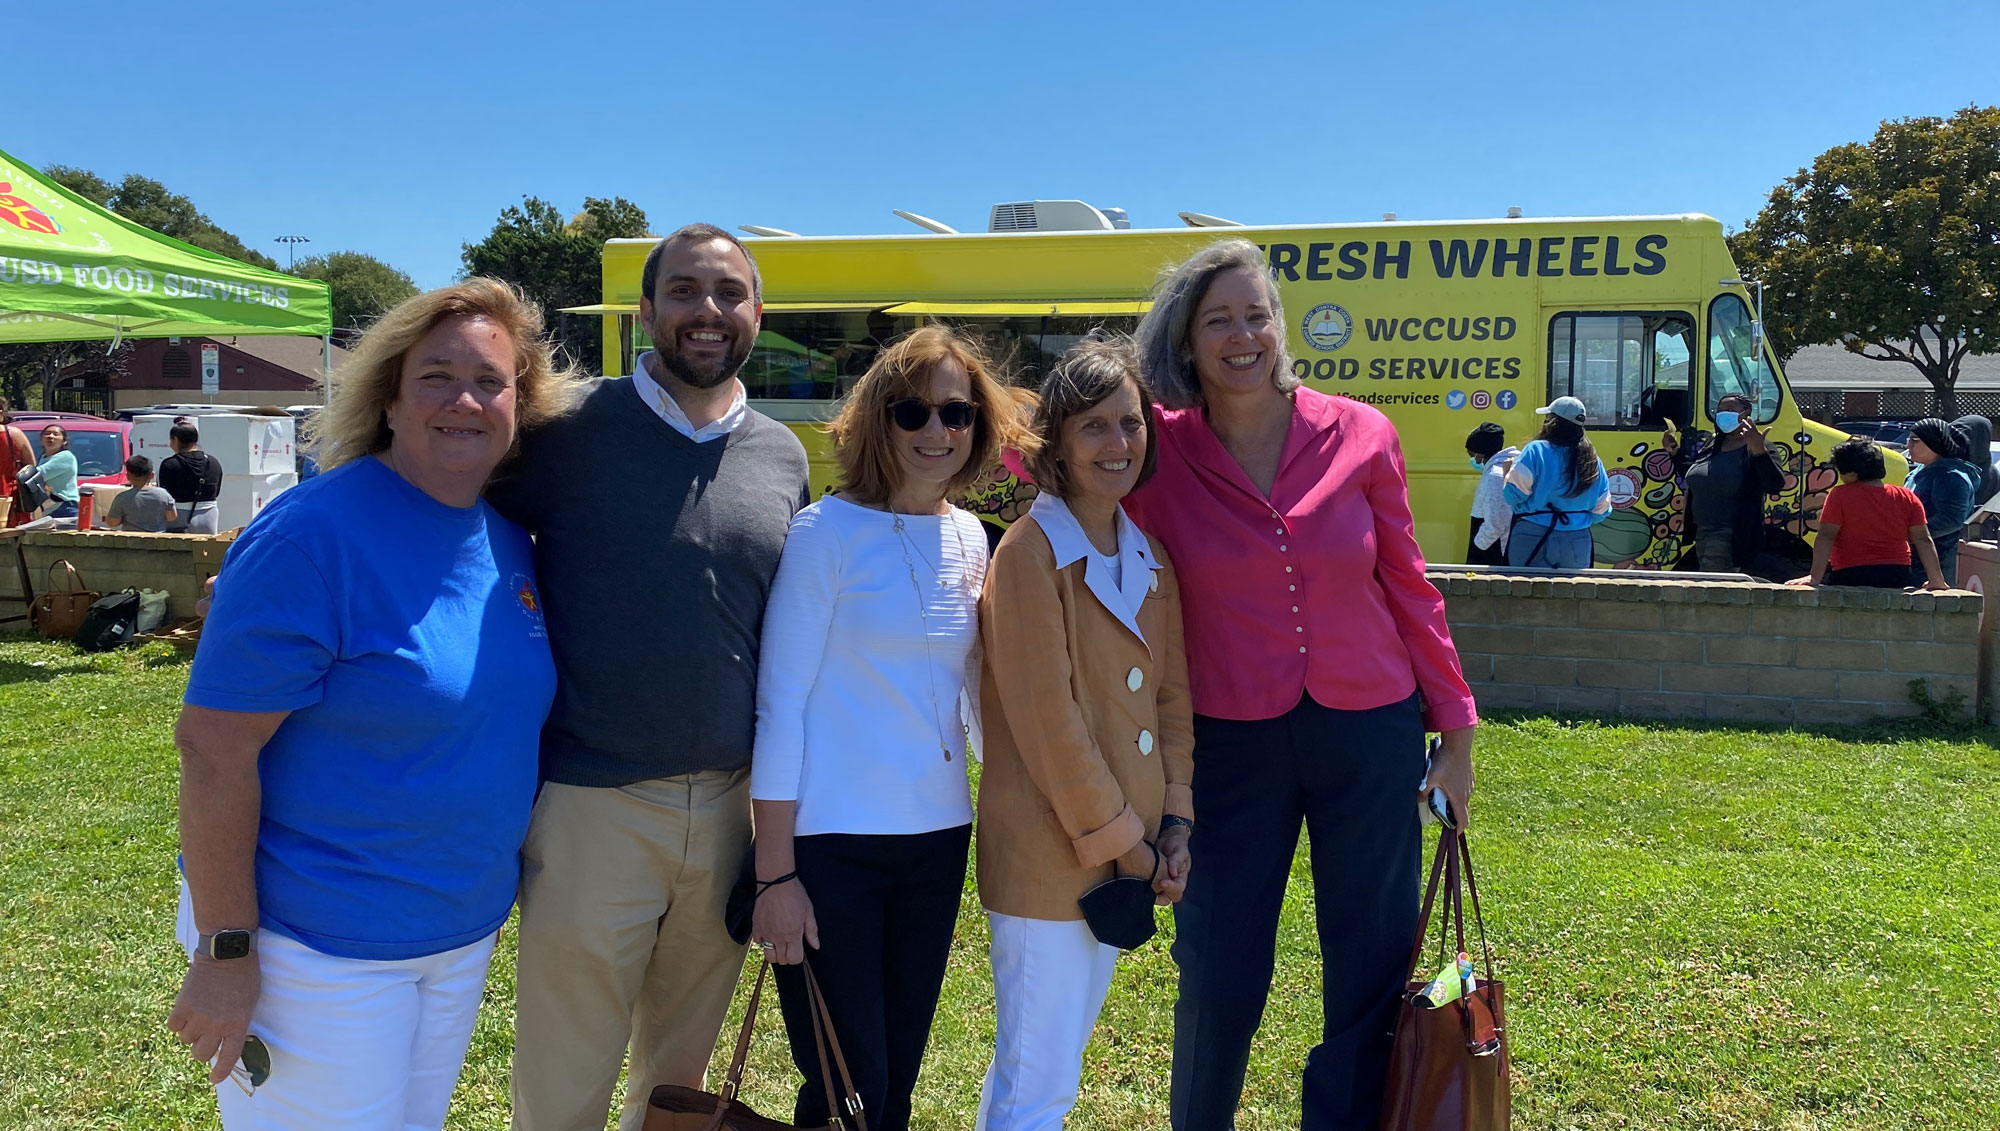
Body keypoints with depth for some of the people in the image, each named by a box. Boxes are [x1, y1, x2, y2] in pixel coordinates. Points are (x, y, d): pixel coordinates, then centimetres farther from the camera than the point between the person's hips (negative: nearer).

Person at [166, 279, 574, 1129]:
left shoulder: (508, 540, 2)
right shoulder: (316, 534, -20)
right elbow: (212, 746, -20)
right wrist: (224, 952, -19)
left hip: (462, 935, 7)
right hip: (316, 952, -7)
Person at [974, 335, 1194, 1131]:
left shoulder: (1149, 557, 9)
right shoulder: (1029, 552, -14)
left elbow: (1173, 697, 12)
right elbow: (1047, 720, -17)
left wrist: (1174, 823, 2)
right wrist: (1122, 843, -13)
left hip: (1126, 856, 7)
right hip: (1047, 857, -7)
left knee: (1057, 1062, 20)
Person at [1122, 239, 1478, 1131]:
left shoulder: (1360, 437, -3)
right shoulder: (1160, 451, -6)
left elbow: (1408, 588, 3)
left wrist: (1453, 724, 6)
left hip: (1370, 735, 1)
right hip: (1230, 745, -1)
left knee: (1371, 973, 10)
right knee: (1219, 980, 7)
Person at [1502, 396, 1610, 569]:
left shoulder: (1536, 450, -10)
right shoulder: (1593, 462, 5)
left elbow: (1513, 495, -13)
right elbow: (1601, 511, 9)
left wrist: (1507, 474, 6)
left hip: (1533, 541, -4)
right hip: (1577, 545, 4)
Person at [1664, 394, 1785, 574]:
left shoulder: (1757, 449, -10)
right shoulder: (1712, 444, 13)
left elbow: (1776, 485, -25)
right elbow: (1693, 477, 28)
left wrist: (1759, 452, -38)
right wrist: (1674, 452, 17)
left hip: (1732, 539, -8)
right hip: (1702, 534, 8)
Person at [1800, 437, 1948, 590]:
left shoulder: (1840, 495, -8)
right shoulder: (1906, 497, 5)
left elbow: (1825, 537, -13)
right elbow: (1923, 540, 3)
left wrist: (1815, 578, -15)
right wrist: (1937, 580, 6)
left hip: (1850, 577, -5)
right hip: (1896, 579, 5)